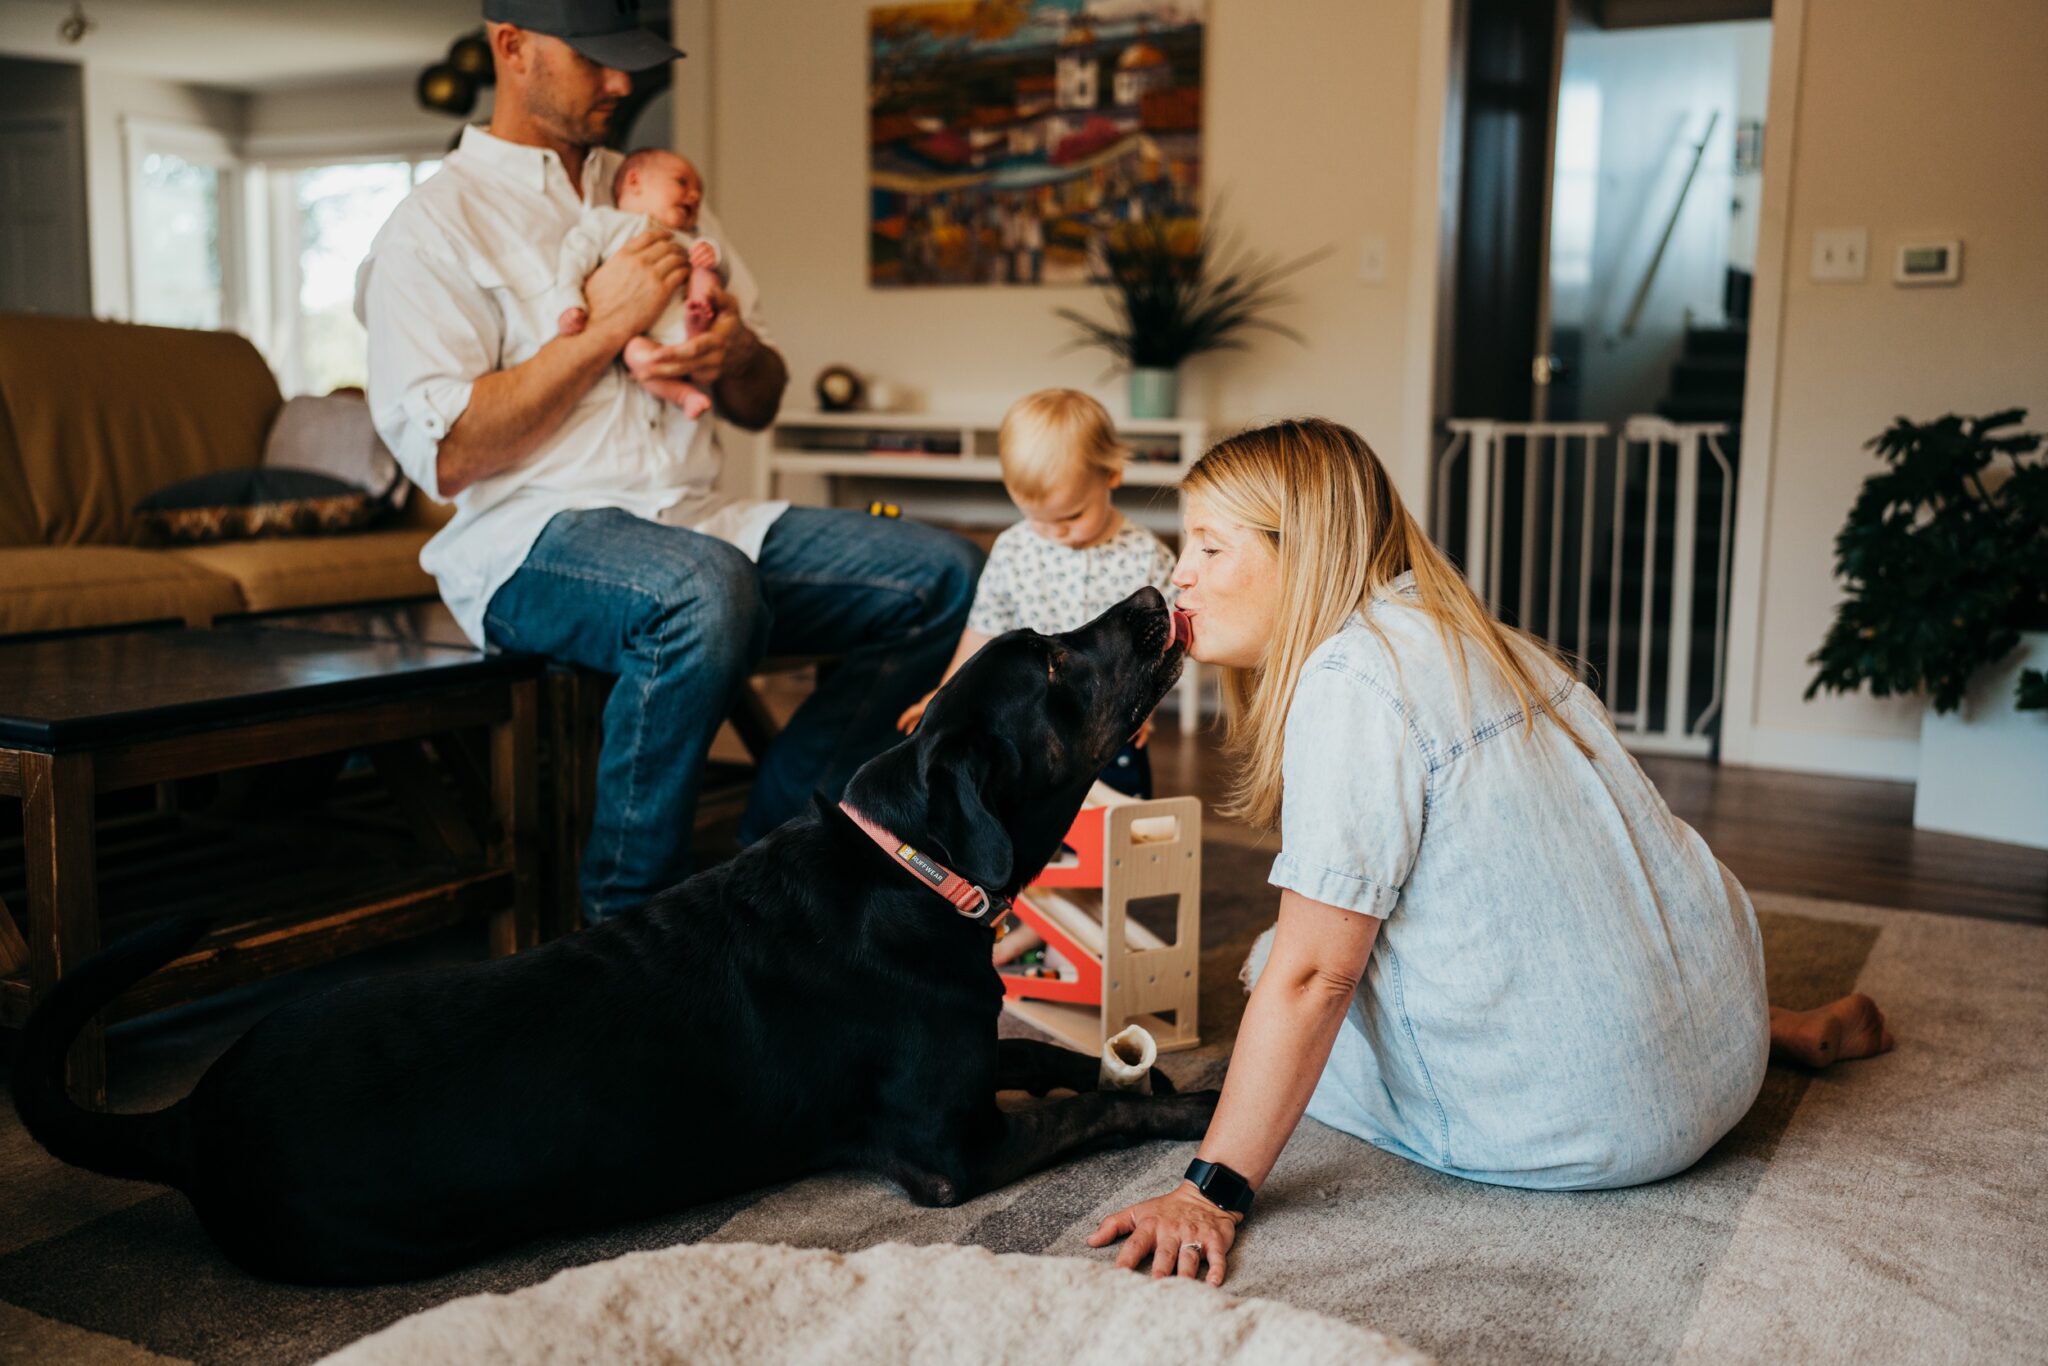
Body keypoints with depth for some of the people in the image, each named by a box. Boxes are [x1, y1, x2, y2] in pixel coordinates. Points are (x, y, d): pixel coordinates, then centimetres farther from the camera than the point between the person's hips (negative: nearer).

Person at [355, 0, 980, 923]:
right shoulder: (437, 225, 3)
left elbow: (762, 406, 24)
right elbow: (441, 455, -11)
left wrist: (738, 354, -1)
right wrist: (604, 328, -9)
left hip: (698, 521, 7)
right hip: (532, 536, -6)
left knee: (946, 575, -11)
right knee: (704, 587, -39)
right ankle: (627, 909, -19)